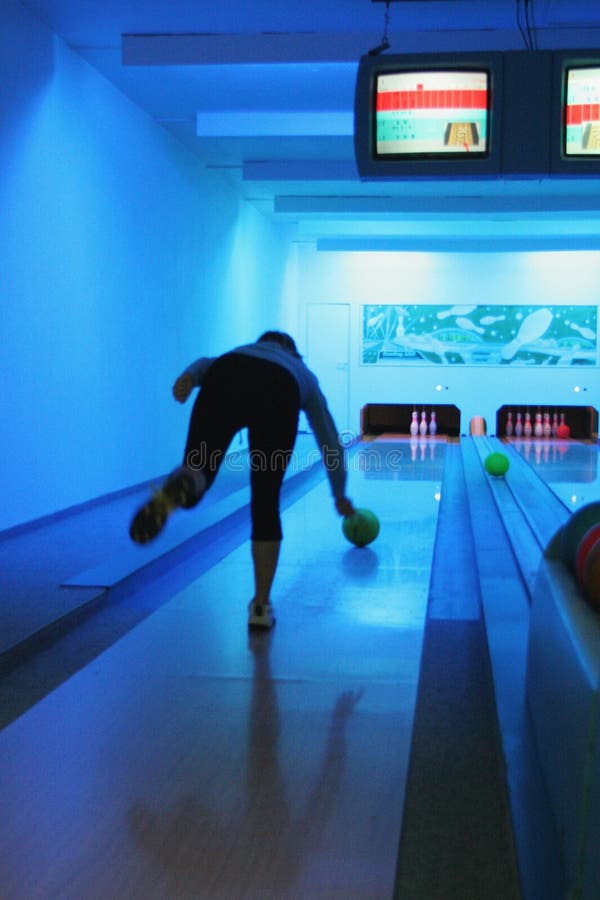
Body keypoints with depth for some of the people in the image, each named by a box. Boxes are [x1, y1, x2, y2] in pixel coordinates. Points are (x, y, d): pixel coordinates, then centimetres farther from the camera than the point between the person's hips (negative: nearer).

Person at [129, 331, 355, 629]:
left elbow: (207, 364, 18)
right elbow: (331, 443, 48)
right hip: (278, 394, 0)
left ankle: (172, 493, -40)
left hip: (225, 381, 0)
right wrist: (340, 495, 61)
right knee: (266, 505, 13)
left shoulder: (239, 352, 45)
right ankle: (261, 606, 17)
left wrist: (189, 377, -3)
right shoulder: (303, 374, 44)